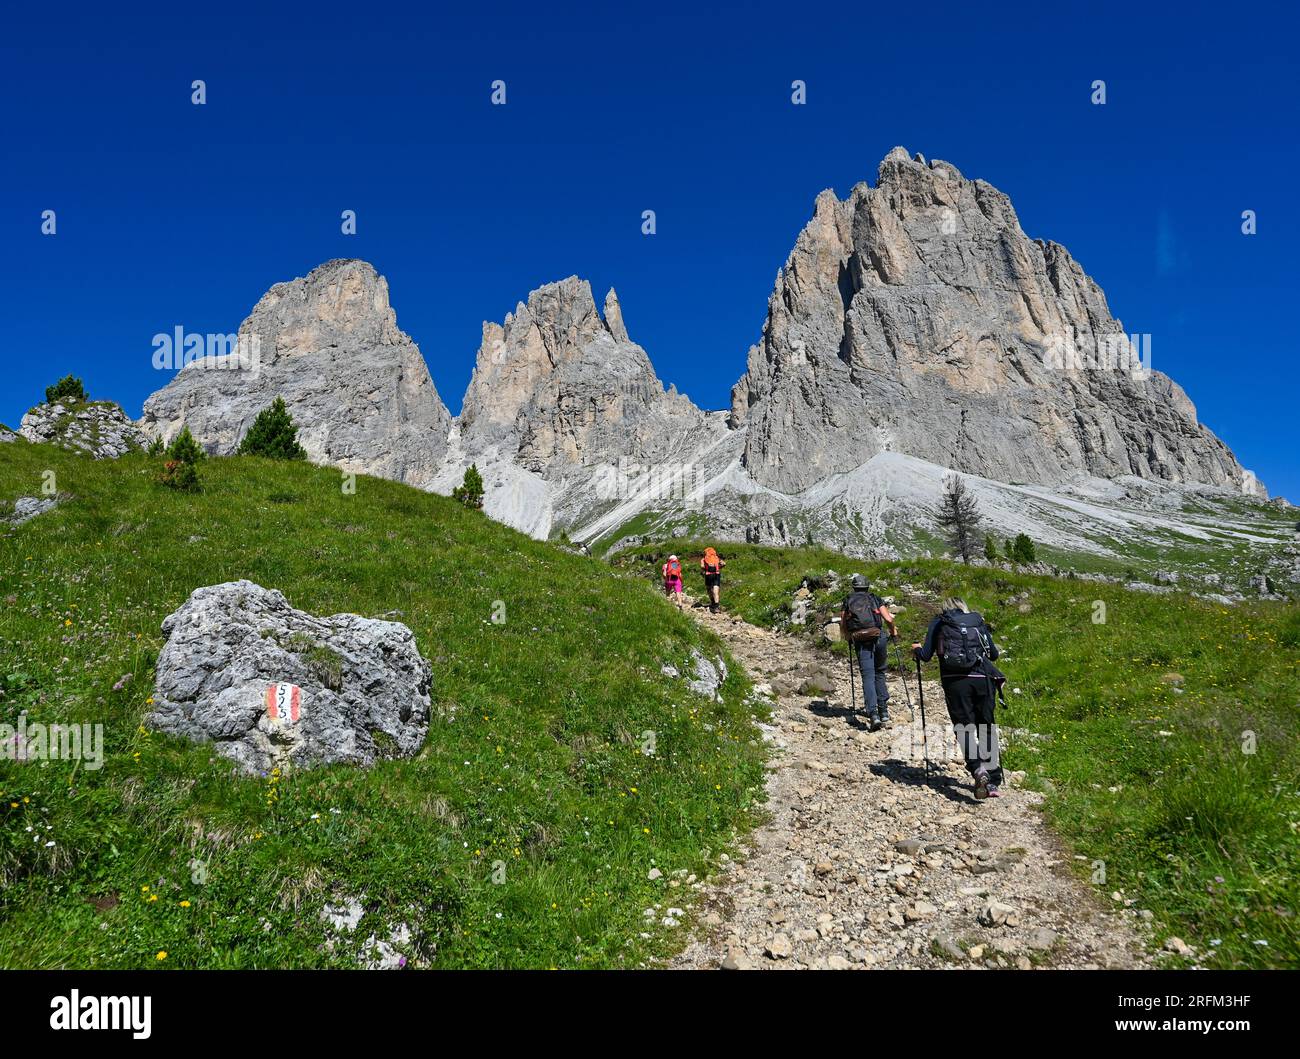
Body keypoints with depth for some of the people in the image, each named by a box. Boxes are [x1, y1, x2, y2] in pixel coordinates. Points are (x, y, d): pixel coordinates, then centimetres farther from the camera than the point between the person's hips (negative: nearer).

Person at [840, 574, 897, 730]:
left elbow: (843, 626, 9)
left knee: (868, 676, -2)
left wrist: (848, 640, 26)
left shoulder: (847, 601, 13)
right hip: (878, 638, 1)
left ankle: (872, 714, -17)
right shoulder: (875, 599, 12)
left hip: (860, 642, -1)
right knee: (879, 673, 18)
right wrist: (894, 632, 19)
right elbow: (888, 619, 1)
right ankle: (883, 710, 18)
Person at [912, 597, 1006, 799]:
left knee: (964, 728, 1)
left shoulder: (938, 622, 13)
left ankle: (978, 769, -22)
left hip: (955, 681, -2)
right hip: (982, 679, 2)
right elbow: (994, 654, 19)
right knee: (986, 729, 10)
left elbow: (926, 656, 6)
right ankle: (993, 782, 10)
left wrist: (916, 649, 27)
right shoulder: (978, 620, 20)